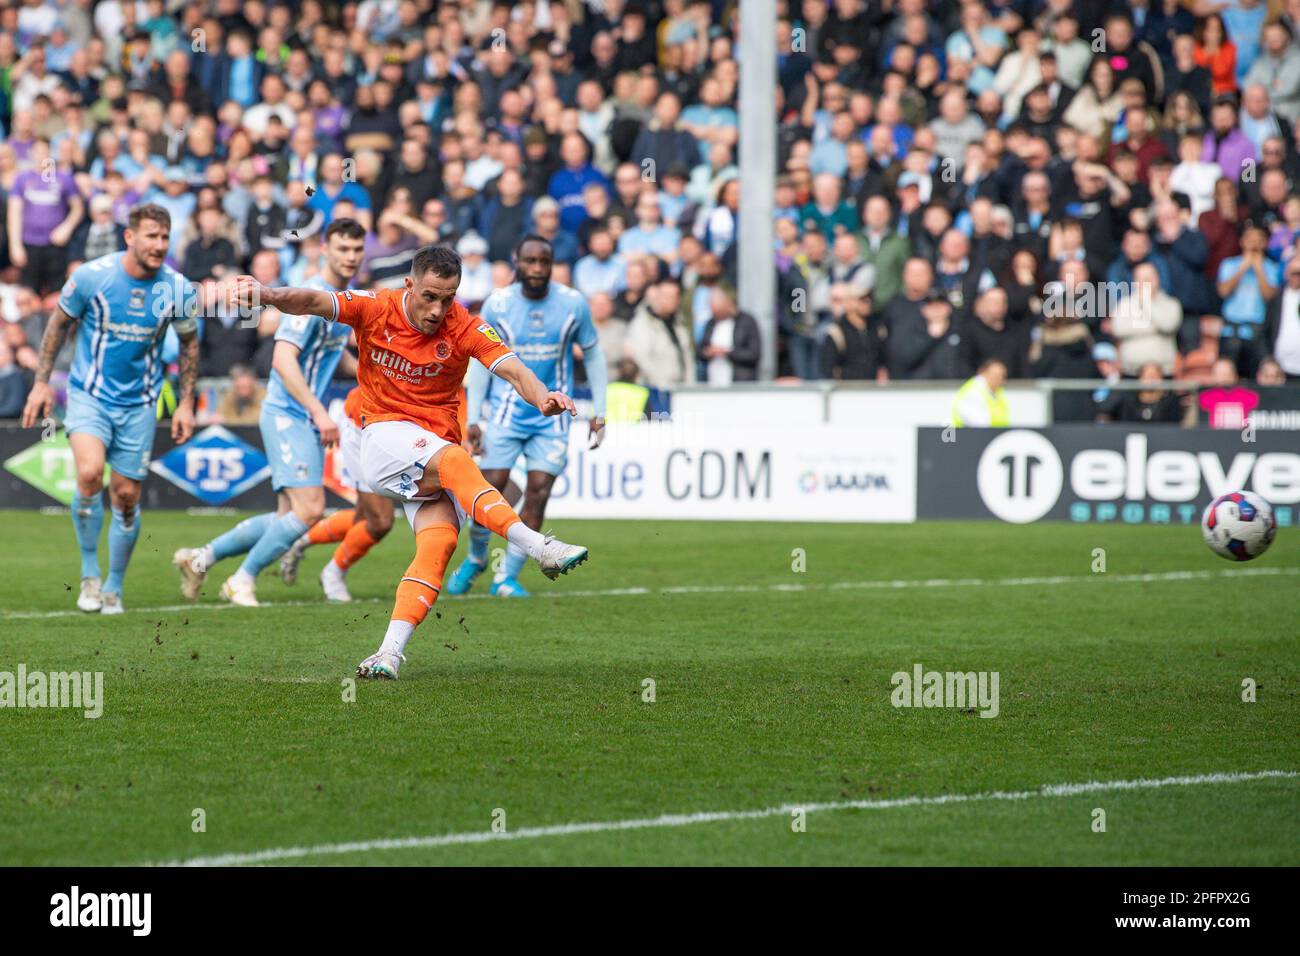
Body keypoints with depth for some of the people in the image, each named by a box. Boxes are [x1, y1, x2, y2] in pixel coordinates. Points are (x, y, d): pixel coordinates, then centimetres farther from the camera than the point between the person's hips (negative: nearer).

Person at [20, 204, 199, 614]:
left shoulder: (178, 289, -8)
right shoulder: (92, 276, -14)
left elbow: (189, 342, 8)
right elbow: (59, 323, 2)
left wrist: (186, 403, 6)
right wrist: (41, 383, 1)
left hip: (139, 404, 2)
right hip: (89, 393, -2)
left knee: (126, 495, 4)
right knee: (90, 474, -25)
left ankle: (114, 587, 22)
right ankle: (90, 573, -7)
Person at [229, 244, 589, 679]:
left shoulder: (464, 328, -4)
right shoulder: (375, 309, -6)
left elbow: (513, 369, -15)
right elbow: (315, 302, -19)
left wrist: (542, 397, -37)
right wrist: (268, 294, -39)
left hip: (438, 444, 2)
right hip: (384, 437, -2)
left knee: (439, 539, -22)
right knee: (454, 460, -32)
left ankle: (390, 652, -28)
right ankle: (540, 548, -39)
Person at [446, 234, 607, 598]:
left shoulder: (572, 304, -6)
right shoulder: (497, 304, -7)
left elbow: (593, 354, 6)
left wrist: (599, 413, 4)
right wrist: (473, 419, -1)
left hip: (552, 415, 1)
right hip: (508, 413, -1)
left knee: (538, 492, -8)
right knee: (491, 489, -7)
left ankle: (507, 578, 2)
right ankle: (476, 558, 20)